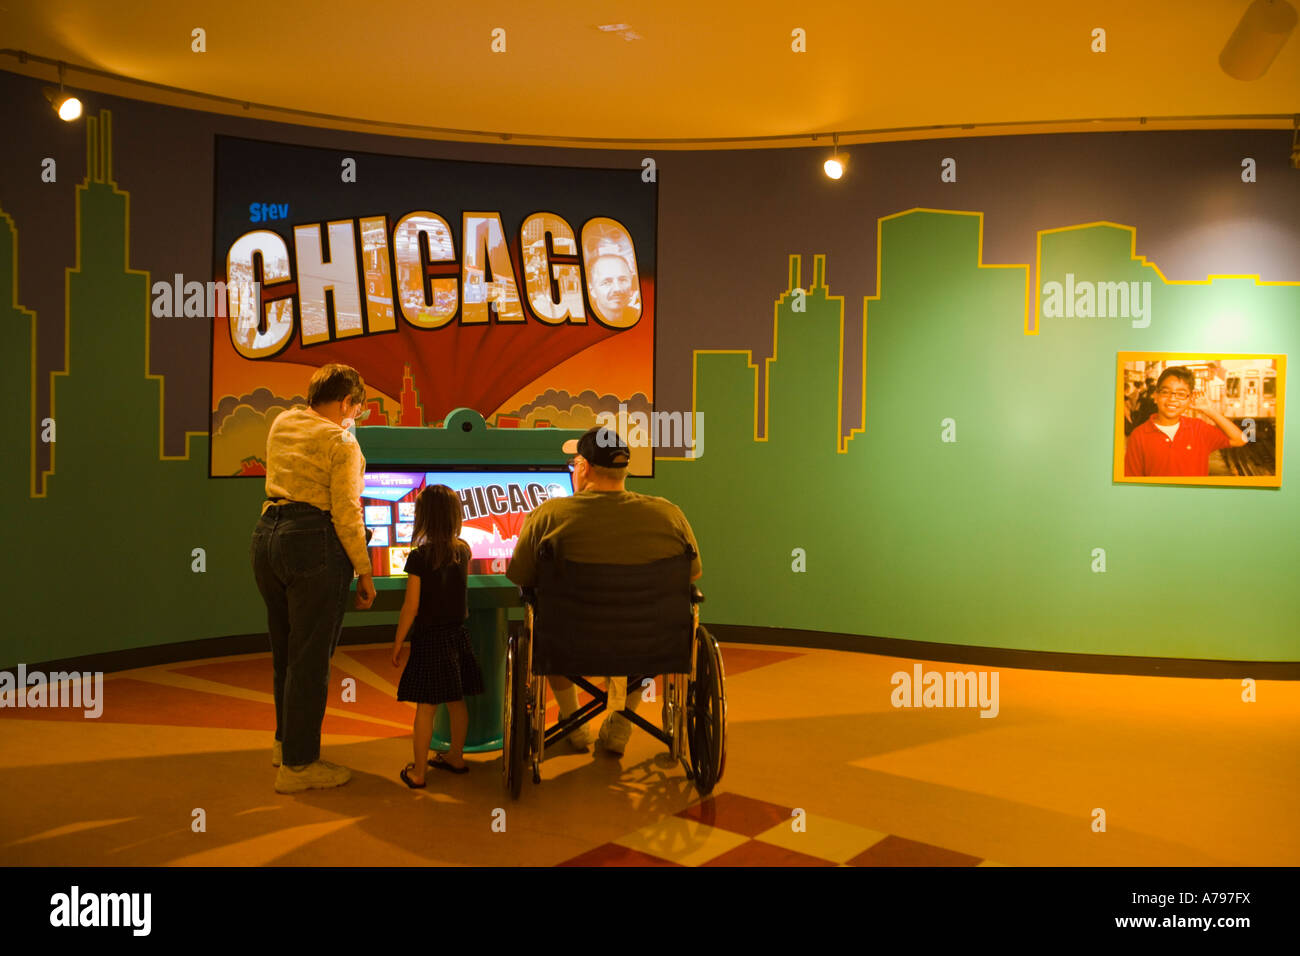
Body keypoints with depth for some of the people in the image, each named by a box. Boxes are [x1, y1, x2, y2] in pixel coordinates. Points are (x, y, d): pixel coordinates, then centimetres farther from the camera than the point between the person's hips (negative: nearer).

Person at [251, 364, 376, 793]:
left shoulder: (281, 423, 12)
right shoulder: (341, 441, -9)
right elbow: (346, 516, -13)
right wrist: (364, 572, -7)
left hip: (267, 536, 8)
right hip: (314, 544, -8)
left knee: (284, 648, 21)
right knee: (310, 656, 2)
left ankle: (286, 741, 36)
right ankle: (298, 765, 10)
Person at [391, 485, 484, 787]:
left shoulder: (419, 556, -15)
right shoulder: (463, 550, -1)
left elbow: (411, 606, -14)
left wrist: (398, 642, -4)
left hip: (429, 638, -5)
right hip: (457, 634, 5)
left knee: (425, 707, 0)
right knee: (457, 701, 15)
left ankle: (418, 772, 7)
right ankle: (456, 757, 29)